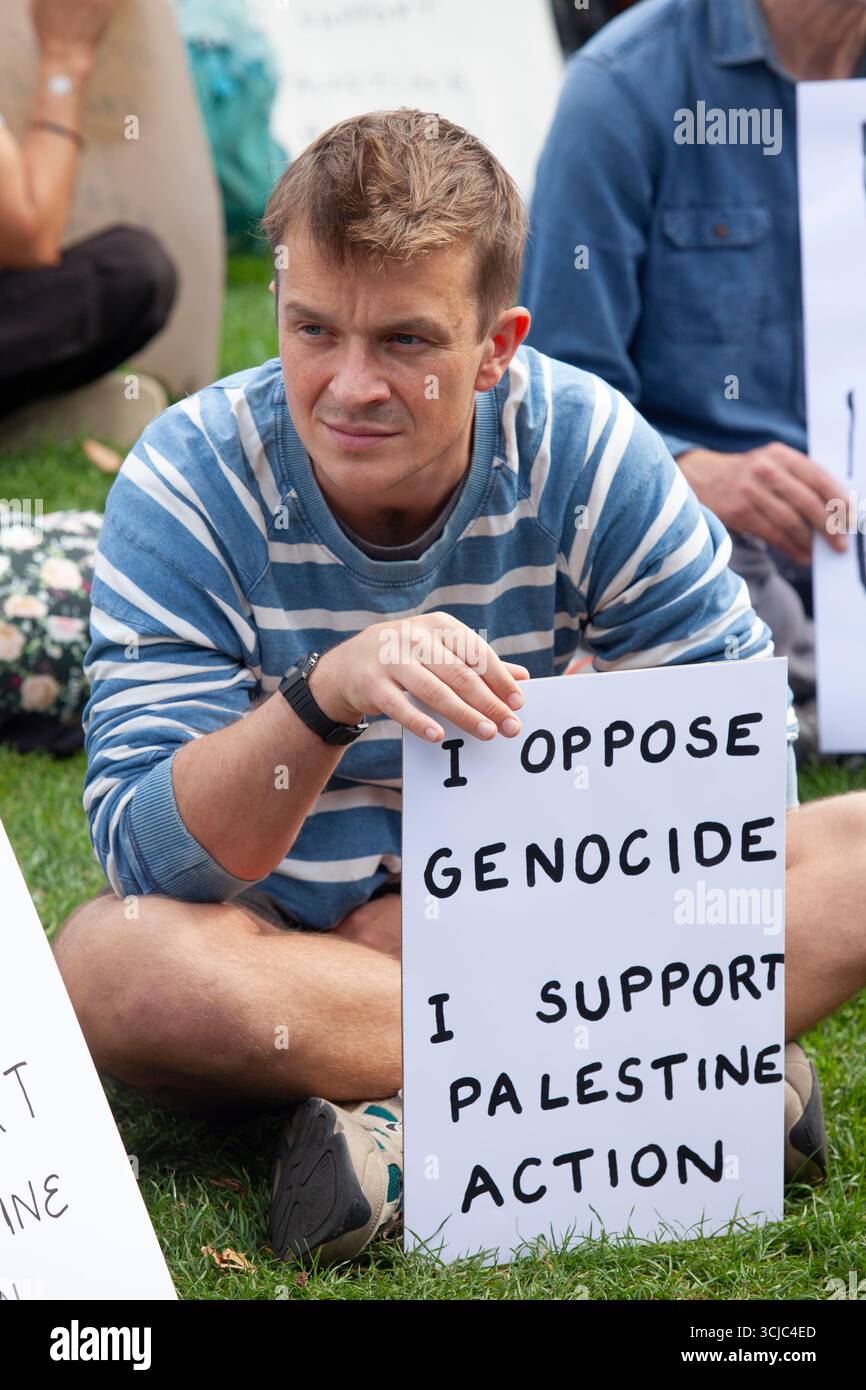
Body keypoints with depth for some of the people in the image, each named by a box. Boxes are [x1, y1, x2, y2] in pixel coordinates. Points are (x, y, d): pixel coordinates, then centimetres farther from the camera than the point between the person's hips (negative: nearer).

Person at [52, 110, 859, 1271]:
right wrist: (326, 694, -43)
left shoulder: (586, 448, -11)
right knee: (113, 960, -37)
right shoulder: (189, 487, -16)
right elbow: (148, 857, -23)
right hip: (279, 937, -1)